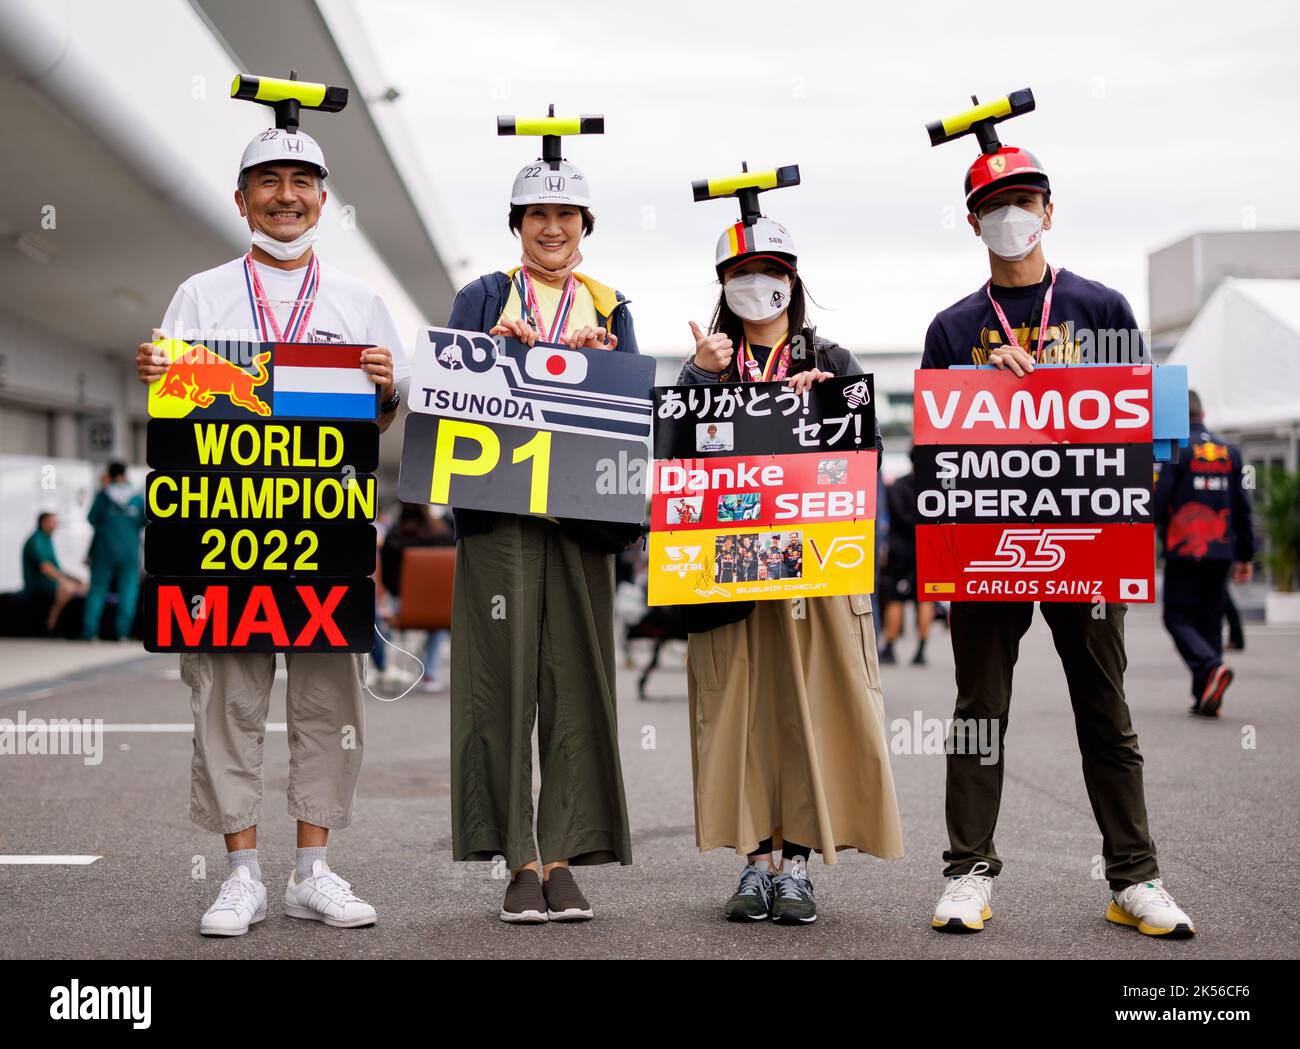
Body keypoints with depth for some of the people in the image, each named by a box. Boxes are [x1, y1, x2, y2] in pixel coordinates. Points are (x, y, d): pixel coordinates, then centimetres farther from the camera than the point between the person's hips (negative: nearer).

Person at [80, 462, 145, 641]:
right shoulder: (137, 496, 0)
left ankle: (89, 631, -1)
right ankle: (123, 631, -3)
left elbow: (92, 518, 1)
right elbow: (143, 521, 5)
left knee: (97, 589, 5)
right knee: (128, 590, 5)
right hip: (129, 549, 0)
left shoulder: (103, 495, -5)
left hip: (105, 548, 0)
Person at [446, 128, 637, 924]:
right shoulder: (484, 298, 15)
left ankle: (564, 859, 4)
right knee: (504, 679, -5)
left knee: (576, 682, -2)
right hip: (498, 507, -1)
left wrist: (602, 359, -8)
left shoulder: (610, 309, 18)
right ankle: (520, 862, 0)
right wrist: (496, 345, -11)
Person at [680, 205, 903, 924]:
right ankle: (756, 860, 5)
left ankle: (795, 862, -1)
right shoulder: (703, 363, 17)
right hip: (726, 557, 1)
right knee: (741, 708, -1)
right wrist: (706, 375, -10)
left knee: (809, 705, -6)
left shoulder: (830, 361, 14)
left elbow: (867, 452, 3)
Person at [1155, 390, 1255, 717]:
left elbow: (1157, 503, -11)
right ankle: (1207, 698, 9)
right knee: (1210, 621, 12)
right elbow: (1242, 508, 12)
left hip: (1184, 552, -5)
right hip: (1220, 554, 5)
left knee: (1178, 618, 0)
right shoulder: (1229, 452, 11)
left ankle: (1211, 667, -25)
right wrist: (1245, 555, 17)